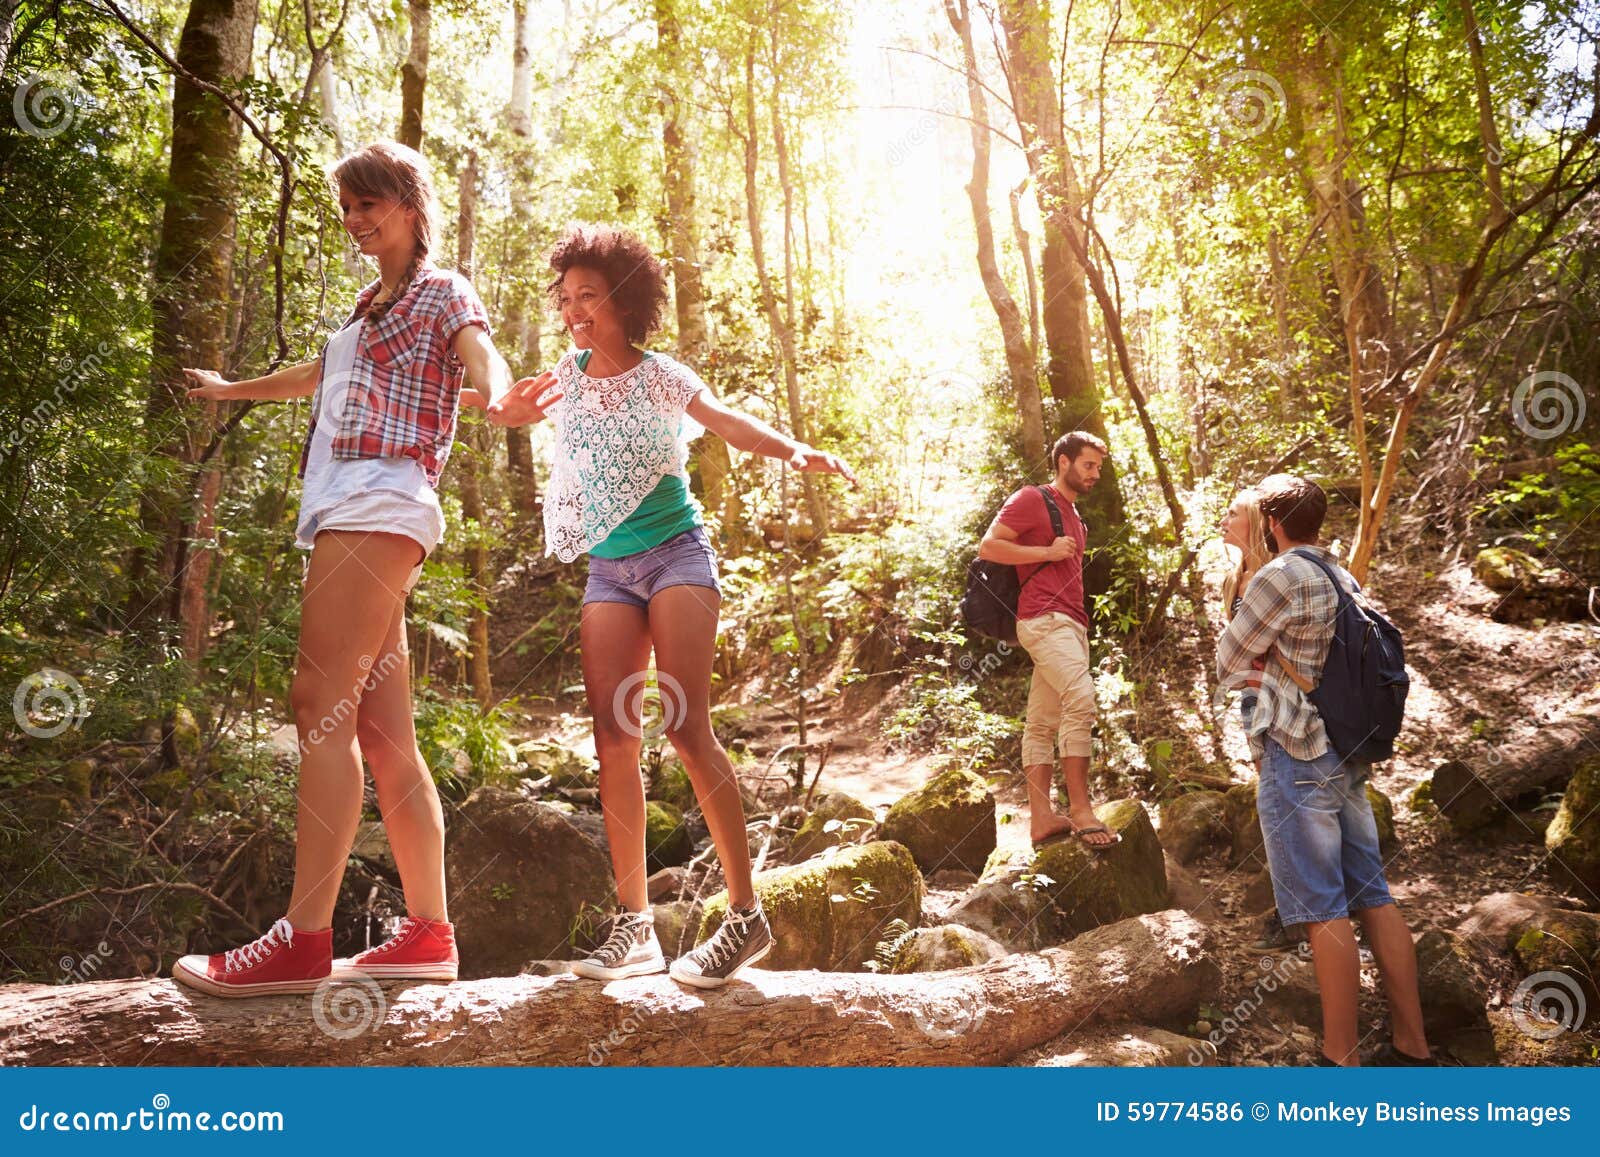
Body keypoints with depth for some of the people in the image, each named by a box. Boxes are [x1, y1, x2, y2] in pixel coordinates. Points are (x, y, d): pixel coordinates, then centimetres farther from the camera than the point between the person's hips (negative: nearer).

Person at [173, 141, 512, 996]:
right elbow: (319, 375, 48)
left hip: (380, 500, -8)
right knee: (382, 732, 1)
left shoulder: (443, 293, 9)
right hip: (348, 509, 8)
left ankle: (303, 938, -23)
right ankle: (428, 932, 2)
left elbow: (484, 362, -11)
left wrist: (500, 396, -35)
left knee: (323, 703, -19)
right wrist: (231, 389, 64)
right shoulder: (369, 312, 31)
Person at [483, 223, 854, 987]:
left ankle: (746, 914, -9)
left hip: (674, 551, -5)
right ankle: (634, 925, 0)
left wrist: (795, 451, -37)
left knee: (686, 728, -15)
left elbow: (729, 423, -18)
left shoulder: (659, 376, -2)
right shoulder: (569, 376, 11)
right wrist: (510, 410, 5)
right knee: (613, 738, -4)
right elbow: (512, 408, 29)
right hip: (608, 569, 5)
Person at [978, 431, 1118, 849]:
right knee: (1081, 698, -23)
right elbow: (988, 545, -11)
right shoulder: (1031, 499, -2)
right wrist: (1048, 552, -13)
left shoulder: (1072, 513, 26)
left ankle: (1042, 818, 6)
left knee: (1043, 723, 6)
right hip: (1045, 619, -9)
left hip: (1069, 623, 9)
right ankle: (1080, 808, -22)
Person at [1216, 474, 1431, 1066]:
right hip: (1348, 755, 8)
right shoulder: (1345, 580, 11)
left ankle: (1341, 1058, 2)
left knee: (1322, 909, -4)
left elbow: (1228, 662, -5)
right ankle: (1412, 1045, 17)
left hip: (1297, 757, -8)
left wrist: (1259, 667, 12)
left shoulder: (1280, 576, -13)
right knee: (1373, 897, 11)